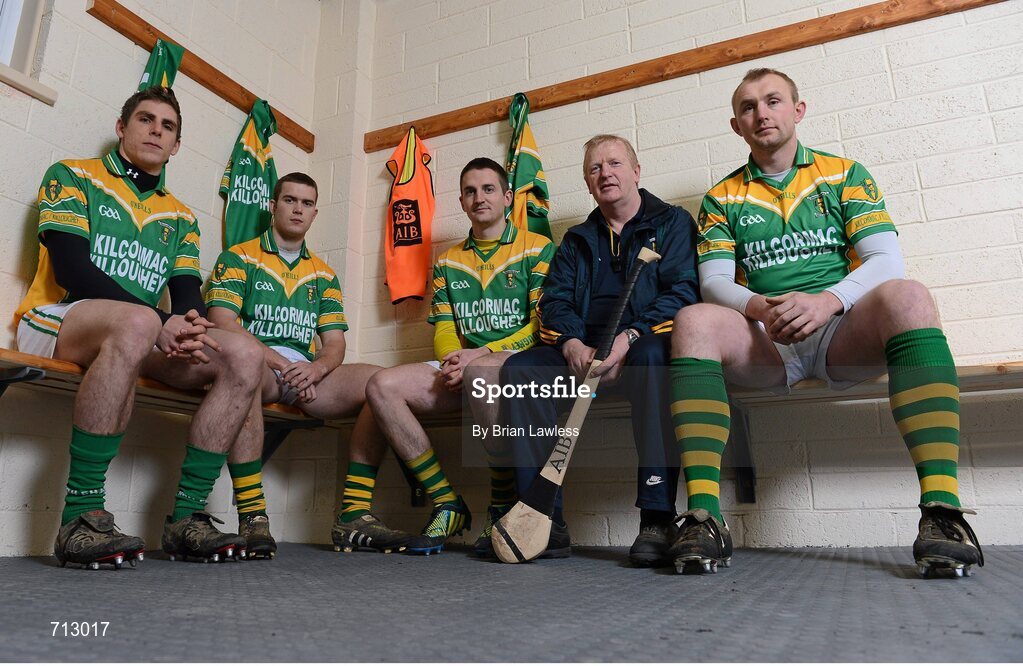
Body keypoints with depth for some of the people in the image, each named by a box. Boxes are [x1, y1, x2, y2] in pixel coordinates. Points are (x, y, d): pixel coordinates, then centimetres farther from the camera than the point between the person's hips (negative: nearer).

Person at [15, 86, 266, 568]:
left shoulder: (180, 219, 20)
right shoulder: (72, 177, 6)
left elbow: (188, 294, 8)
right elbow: (71, 268, -10)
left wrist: (191, 327, -18)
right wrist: (161, 324, -21)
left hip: (142, 341, 5)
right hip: (55, 323, -5)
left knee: (243, 353, -18)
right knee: (137, 321, -39)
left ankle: (186, 517, -19)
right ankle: (80, 516, -33)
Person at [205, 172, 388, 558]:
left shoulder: (323, 275, 23)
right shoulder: (239, 258, 12)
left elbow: (334, 342, 13)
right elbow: (222, 320, -4)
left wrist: (317, 368, -11)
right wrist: (276, 360, -17)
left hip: (307, 372, 4)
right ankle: (252, 516, -35)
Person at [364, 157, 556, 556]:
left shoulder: (537, 249, 5)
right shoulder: (448, 262, 20)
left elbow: (543, 325, -4)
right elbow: (442, 330, 13)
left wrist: (483, 352, -16)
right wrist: (452, 362, -10)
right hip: (461, 372, 5)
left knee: (481, 371, -40)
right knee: (383, 385, -19)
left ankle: (504, 504, -21)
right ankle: (446, 504, -11)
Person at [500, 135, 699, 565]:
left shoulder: (672, 222, 12)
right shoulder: (577, 241, 25)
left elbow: (682, 291, -4)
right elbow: (554, 300, 11)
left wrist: (630, 338, -21)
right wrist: (572, 344, -13)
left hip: (643, 345, -3)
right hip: (582, 351, 4)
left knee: (652, 355, -39)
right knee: (518, 369, -24)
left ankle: (658, 519, -37)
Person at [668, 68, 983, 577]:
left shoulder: (844, 174, 15)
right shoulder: (722, 198, 16)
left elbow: (886, 260, 2)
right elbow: (713, 282, 3)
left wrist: (828, 300, -19)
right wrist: (760, 308, -19)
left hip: (843, 333, 0)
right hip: (766, 344, 0)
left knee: (906, 297, -31)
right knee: (694, 321, -29)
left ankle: (942, 510, -36)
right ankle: (704, 519, -36)